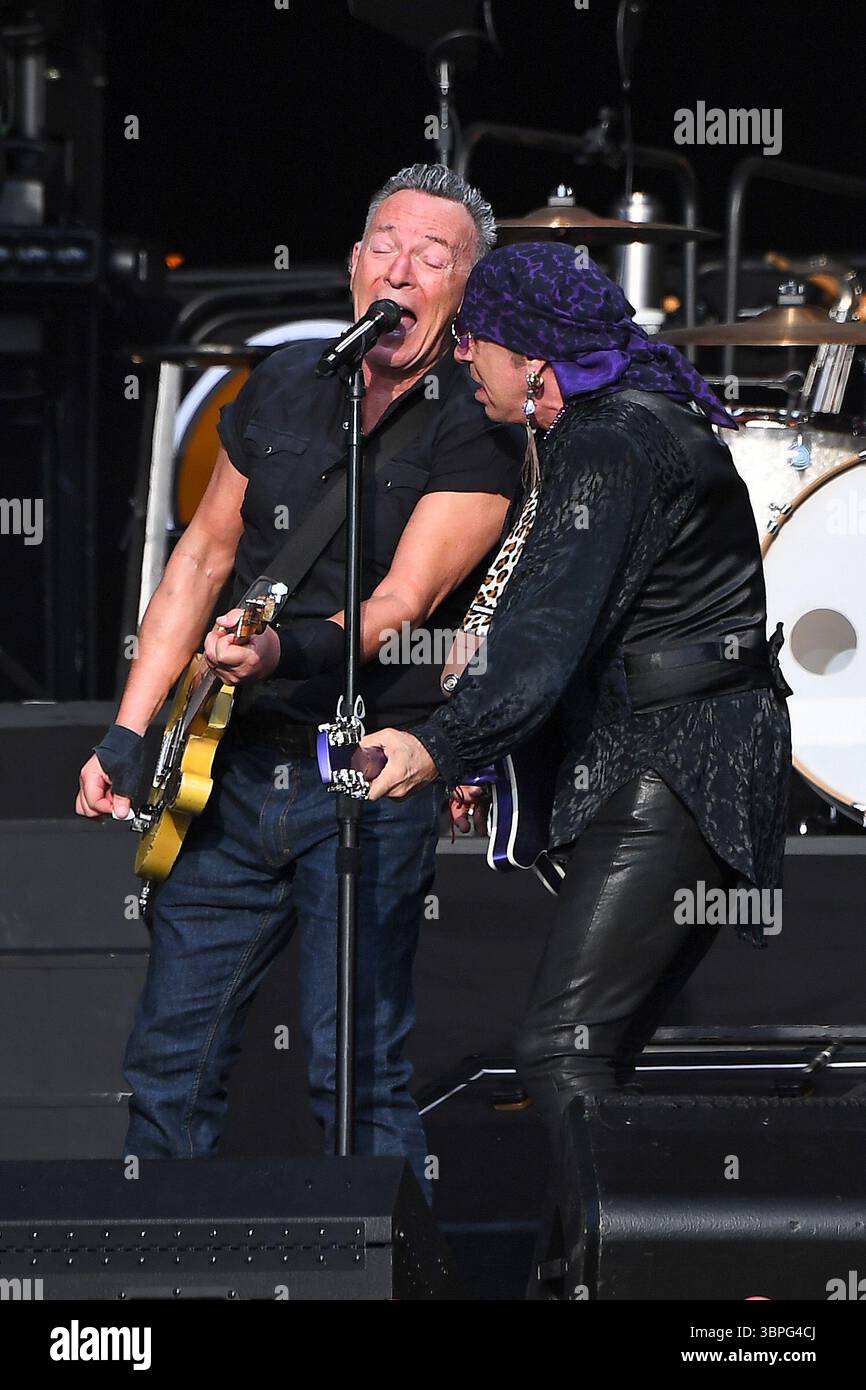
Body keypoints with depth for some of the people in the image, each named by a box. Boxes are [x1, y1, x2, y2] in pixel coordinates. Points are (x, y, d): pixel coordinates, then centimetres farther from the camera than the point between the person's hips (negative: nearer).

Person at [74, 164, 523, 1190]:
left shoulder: (478, 429, -9)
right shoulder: (286, 385, 6)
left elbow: (408, 598, -20)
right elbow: (203, 558, 13)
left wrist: (291, 654, -39)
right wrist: (128, 735, 9)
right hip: (238, 767, 5)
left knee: (355, 1070, -10)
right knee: (171, 1056, 9)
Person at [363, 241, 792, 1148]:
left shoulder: (612, 446, -14)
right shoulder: (645, 423, 19)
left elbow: (554, 630, -26)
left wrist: (443, 748, -36)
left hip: (674, 773, -11)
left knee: (562, 1054, -17)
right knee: (590, 1068, 9)